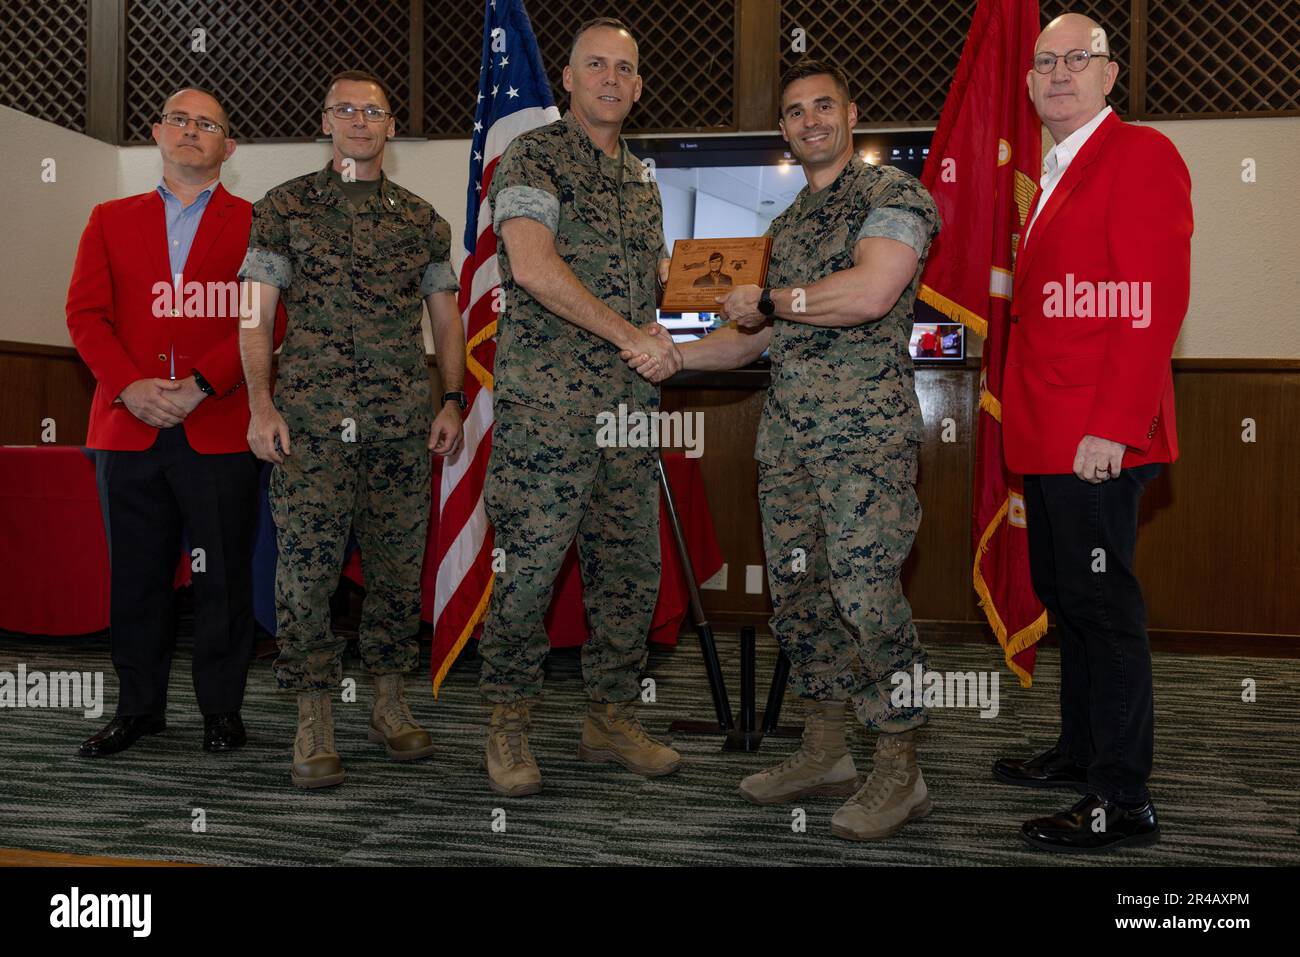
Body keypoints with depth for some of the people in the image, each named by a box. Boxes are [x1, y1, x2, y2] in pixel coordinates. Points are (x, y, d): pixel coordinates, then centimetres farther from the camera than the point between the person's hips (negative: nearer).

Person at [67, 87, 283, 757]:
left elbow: (266, 320, -4)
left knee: (223, 576, 1)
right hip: (128, 426, 3)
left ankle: (222, 709, 14)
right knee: (135, 576, 8)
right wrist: (130, 386, -9)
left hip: (219, 431, -3)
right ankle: (140, 707, 21)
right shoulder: (111, 220, 16)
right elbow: (86, 313, 7)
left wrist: (200, 384, -14)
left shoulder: (254, 224, 7)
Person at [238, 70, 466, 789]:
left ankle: (390, 701, 19)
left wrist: (453, 401, 4)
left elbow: (446, 318, 16)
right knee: (307, 564, -5)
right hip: (310, 416, -2)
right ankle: (314, 720, 4)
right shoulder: (284, 207, 8)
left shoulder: (422, 219, 15)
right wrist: (260, 404, -7)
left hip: (403, 419, 3)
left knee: (397, 563, 5)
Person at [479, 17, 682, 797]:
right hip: (548, 402, -7)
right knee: (530, 565, -4)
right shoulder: (535, 156, -2)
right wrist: (629, 333, -17)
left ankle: (613, 718, 23)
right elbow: (533, 267, -17)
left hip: (631, 407, 7)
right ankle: (510, 724, 14)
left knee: (632, 566, 9)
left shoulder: (642, 181, 20)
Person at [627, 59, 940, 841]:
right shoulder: (787, 224, 22)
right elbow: (760, 335, 25)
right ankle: (827, 753, 22)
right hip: (787, 431, 8)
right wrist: (673, 356, 12)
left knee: (866, 592, -11)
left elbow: (870, 292, -19)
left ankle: (900, 771, 3)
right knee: (797, 591, 9)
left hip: (865, 429, -8)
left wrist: (768, 301, -7)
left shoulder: (895, 194, -2)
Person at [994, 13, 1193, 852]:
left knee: (1102, 604, -4)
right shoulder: (1057, 173, 20)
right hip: (1049, 436, 9)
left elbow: (1154, 304, -17)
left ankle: (1124, 801, 7)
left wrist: (1110, 429, -22)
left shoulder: (1140, 154, -8)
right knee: (1062, 592, 17)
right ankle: (1081, 753, 33)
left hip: (1097, 440, -9)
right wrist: (1032, 426, 12)